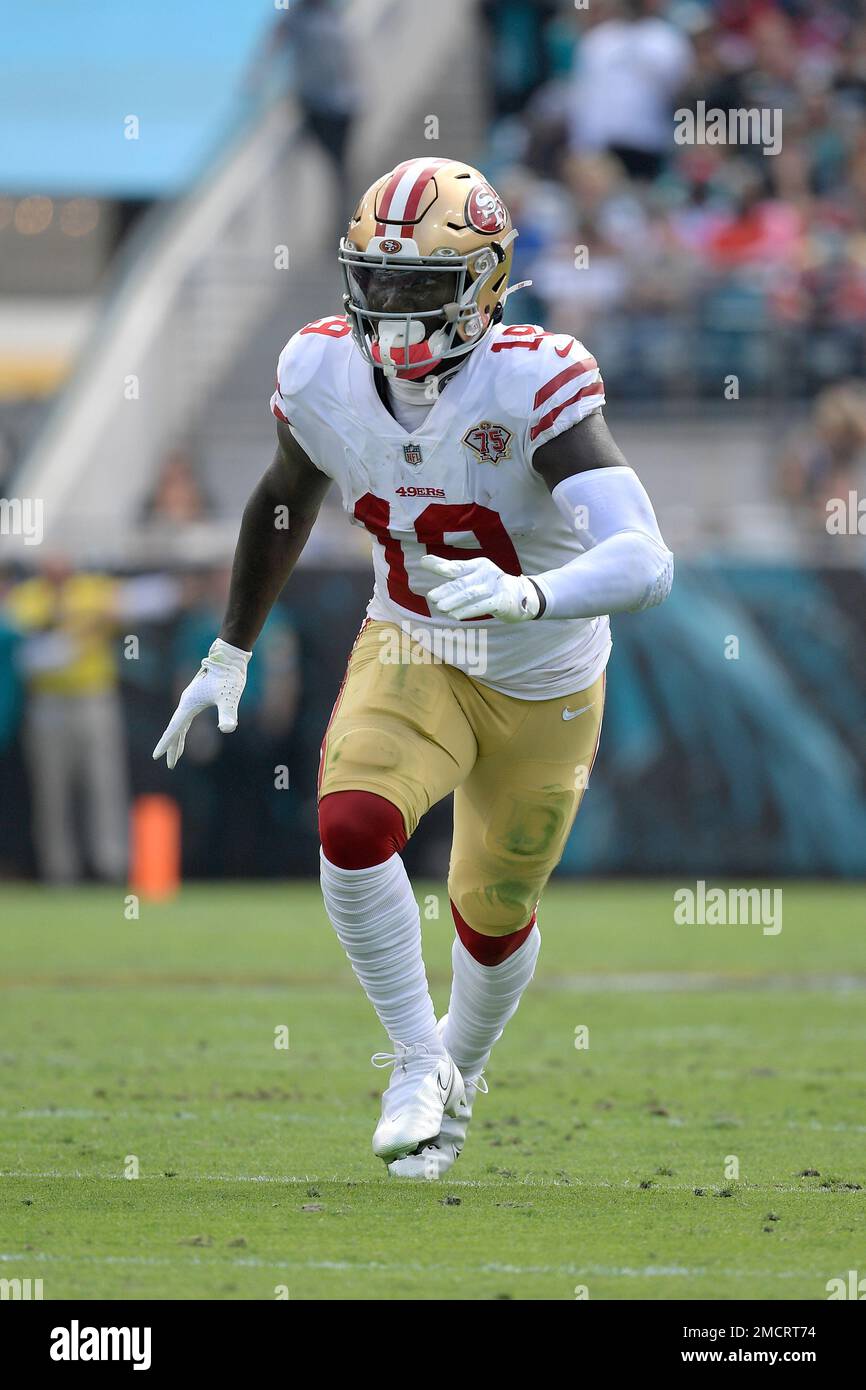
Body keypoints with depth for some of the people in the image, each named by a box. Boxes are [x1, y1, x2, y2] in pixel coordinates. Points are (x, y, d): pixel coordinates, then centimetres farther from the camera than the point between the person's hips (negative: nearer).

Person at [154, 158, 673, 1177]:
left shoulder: (532, 385, -33)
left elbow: (645, 562, -43)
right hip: (409, 652, 2)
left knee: (494, 917, 15)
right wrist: (229, 653, 13)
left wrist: (523, 595, -61)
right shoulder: (322, 375, -18)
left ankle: (457, 1072, 49)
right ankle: (417, 1062, -3)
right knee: (352, 827, -26)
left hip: (544, 689, -2)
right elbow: (284, 503, 6)